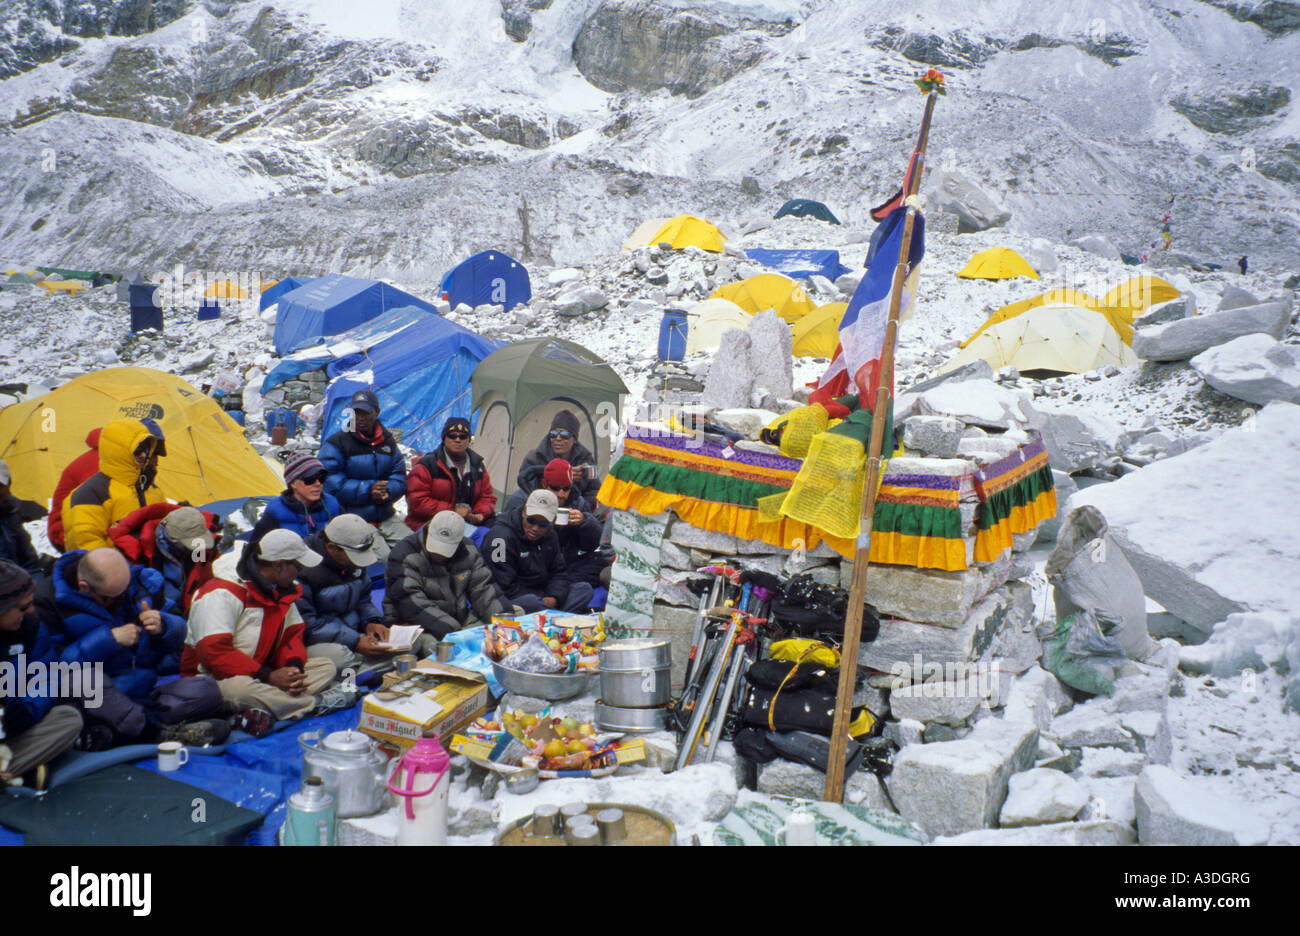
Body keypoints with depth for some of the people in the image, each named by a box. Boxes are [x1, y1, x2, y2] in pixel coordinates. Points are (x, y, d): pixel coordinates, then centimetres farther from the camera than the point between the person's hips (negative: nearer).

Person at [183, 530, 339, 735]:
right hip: (214, 680, -8)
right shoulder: (221, 594, -19)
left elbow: (292, 634, 10)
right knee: (239, 688, -42)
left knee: (326, 666, -7)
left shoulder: (282, 590, 8)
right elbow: (214, 652, -27)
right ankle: (318, 703, -25)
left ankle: (265, 711, -28)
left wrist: (294, 667, -13)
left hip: (263, 673, 8)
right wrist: (269, 676, -28)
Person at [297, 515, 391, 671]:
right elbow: (305, 623, -22)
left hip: (353, 633, 7)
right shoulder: (302, 570, -19)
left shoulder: (352, 560, 7)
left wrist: (371, 621, -3)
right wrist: (355, 643, -26)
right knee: (340, 657, -41)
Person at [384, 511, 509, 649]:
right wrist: (454, 633, -32)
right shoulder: (404, 556, -14)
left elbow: (482, 589, 5)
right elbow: (413, 605, -23)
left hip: (461, 619, 5)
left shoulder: (468, 551, 3)